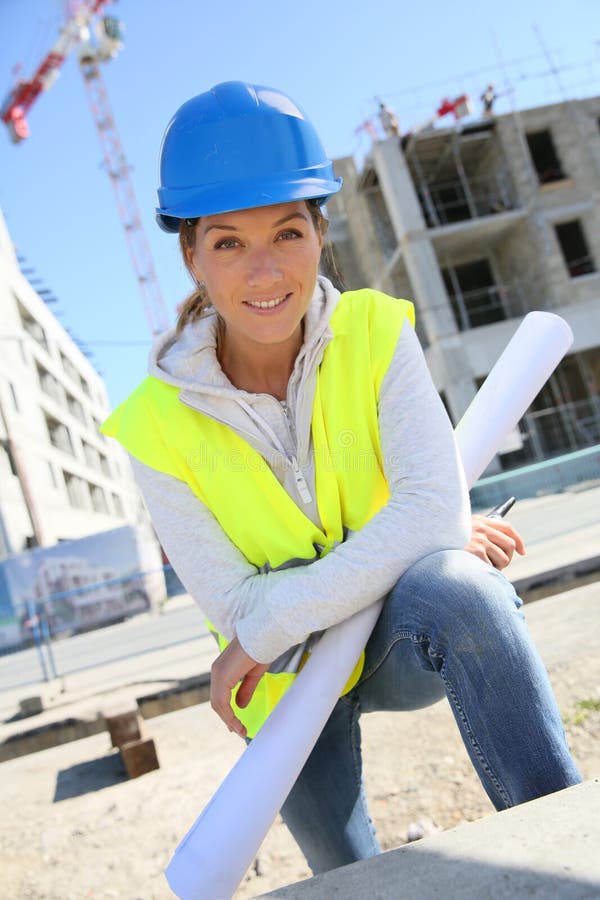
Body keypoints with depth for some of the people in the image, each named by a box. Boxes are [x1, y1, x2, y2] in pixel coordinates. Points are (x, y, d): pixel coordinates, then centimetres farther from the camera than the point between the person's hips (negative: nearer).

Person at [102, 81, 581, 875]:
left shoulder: (374, 333, -15)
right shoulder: (158, 423, -17)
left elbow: (438, 504, -26)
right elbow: (233, 607, -18)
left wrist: (265, 630, -26)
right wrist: (405, 546, -25)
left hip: (411, 645, -1)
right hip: (289, 687, 2)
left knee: (449, 582, -35)